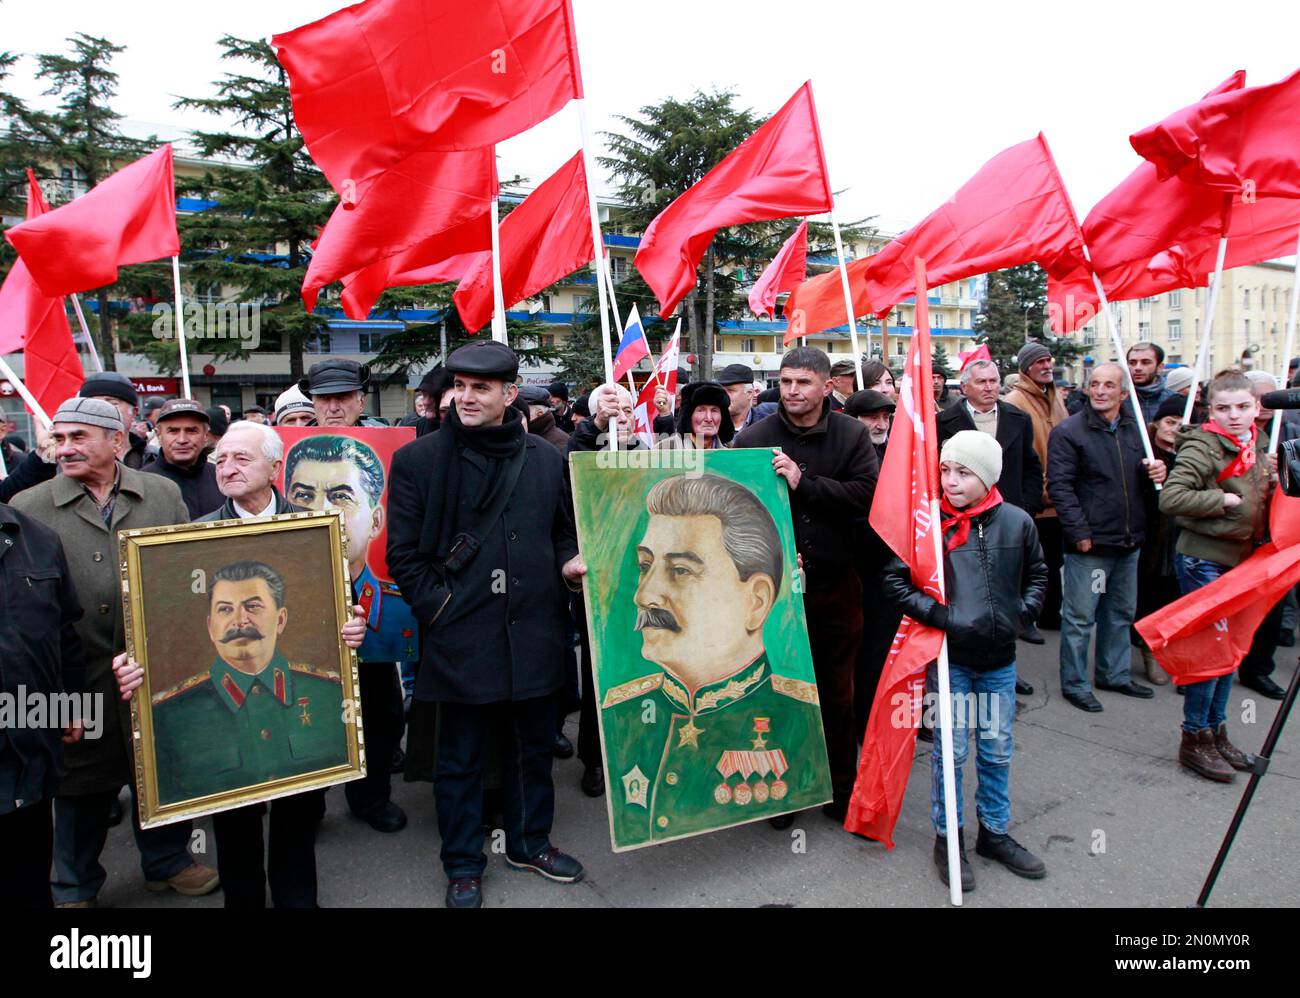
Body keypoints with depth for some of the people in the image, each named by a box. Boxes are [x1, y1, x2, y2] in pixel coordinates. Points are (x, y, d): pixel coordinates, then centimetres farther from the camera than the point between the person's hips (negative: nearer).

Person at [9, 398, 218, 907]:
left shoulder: (163, 494, 2)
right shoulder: (28, 508, -2)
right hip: (78, 674, -1)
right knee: (81, 778, 14)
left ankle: (166, 860, 37)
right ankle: (74, 886, 35)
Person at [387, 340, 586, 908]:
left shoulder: (544, 458, 6)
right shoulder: (419, 458, -3)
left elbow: (562, 531, 17)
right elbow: (403, 552, -2)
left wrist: (567, 562, -3)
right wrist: (439, 607, -8)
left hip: (533, 633, 3)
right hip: (461, 637, -3)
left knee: (534, 745, 18)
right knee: (461, 757, 10)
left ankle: (530, 843, 39)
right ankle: (463, 863, 30)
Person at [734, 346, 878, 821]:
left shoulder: (852, 435, -1)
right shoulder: (754, 438, -4)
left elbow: (867, 494, -13)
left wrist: (804, 483, -20)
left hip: (835, 585, 1)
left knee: (837, 693, 14)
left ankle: (841, 788, 32)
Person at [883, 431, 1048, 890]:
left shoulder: (1016, 522, -3)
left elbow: (1037, 574, 13)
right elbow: (895, 579, -7)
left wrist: (1022, 613, 0)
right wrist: (936, 615, -15)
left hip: (999, 658, 3)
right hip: (949, 658, -3)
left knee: (997, 751, 15)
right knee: (951, 751, 5)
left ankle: (994, 833, 34)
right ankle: (947, 837, 23)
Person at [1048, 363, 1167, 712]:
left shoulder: (1135, 428, 10)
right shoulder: (1069, 432, -10)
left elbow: (1141, 481, 22)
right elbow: (1060, 486, -15)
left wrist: (1155, 473, -2)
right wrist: (1079, 532, -19)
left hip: (1129, 540, 7)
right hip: (1089, 542, -7)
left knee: (1121, 613, 18)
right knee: (1080, 617, 0)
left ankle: (1114, 674, 34)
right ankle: (1074, 683, 13)